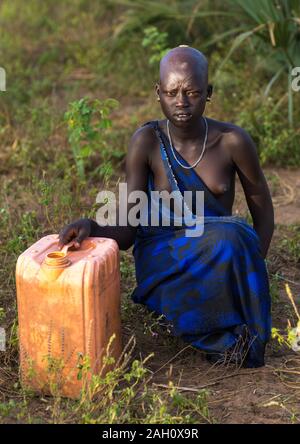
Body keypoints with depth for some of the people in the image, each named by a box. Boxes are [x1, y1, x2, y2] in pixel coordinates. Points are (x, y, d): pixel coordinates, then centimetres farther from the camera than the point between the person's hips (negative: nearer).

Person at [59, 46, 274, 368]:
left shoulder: (233, 140, -8)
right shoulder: (147, 142, -10)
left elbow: (263, 212, 5)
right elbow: (126, 231, -11)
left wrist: (251, 269, -6)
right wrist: (90, 226, -31)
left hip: (220, 250, 2)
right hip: (161, 261, -2)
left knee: (231, 238, -35)